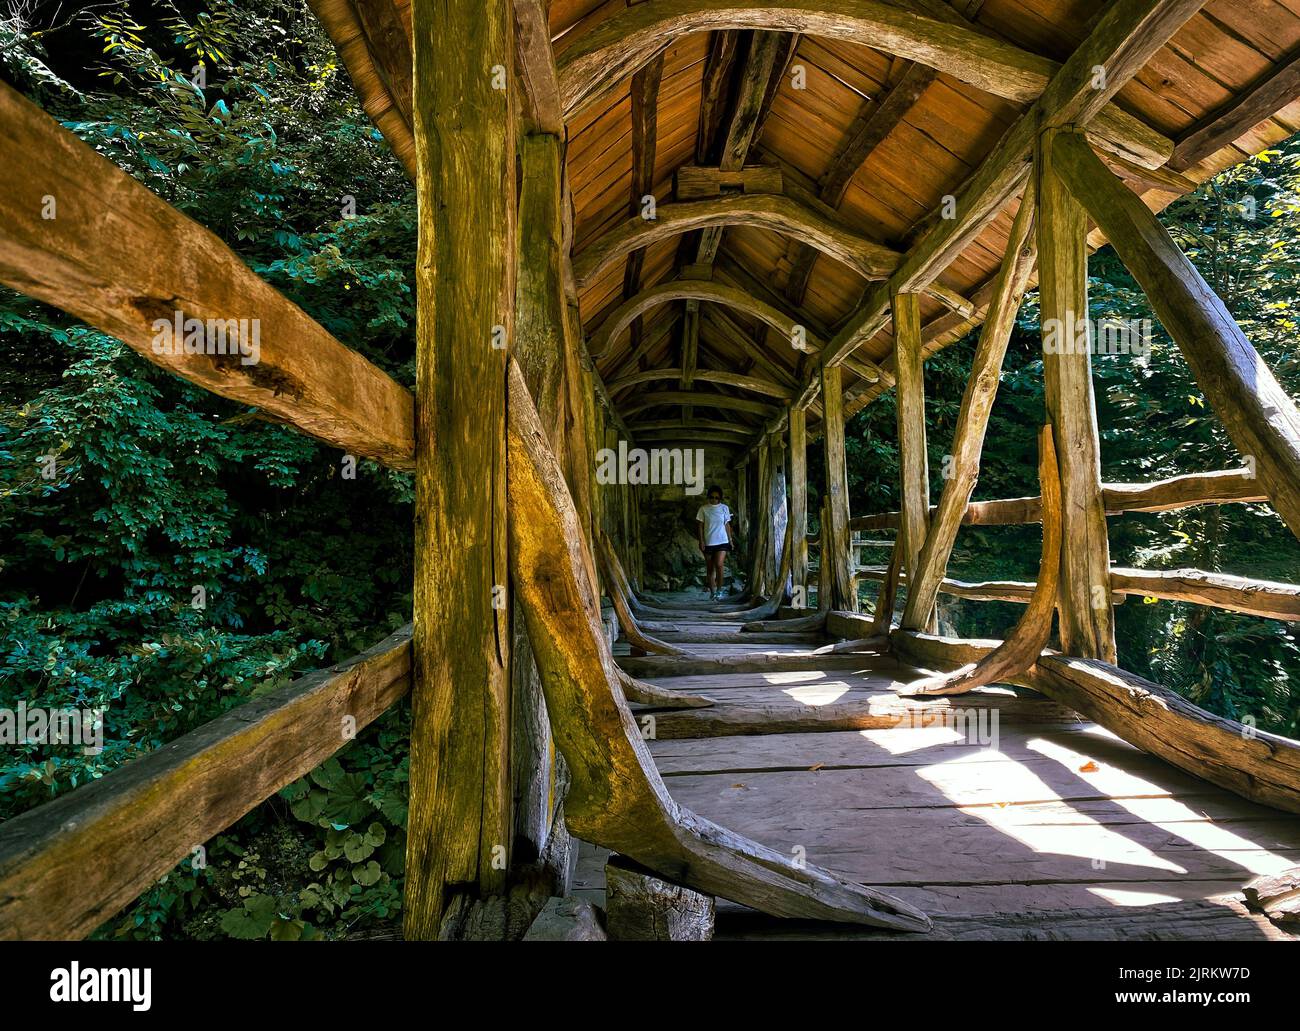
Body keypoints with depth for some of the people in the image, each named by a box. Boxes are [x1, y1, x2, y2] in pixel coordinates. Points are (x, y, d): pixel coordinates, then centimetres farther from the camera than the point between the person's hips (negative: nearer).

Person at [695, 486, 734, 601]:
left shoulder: (724, 508, 5)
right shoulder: (703, 509, 0)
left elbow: (727, 525, 10)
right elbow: (700, 525, 1)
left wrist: (730, 539, 8)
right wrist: (701, 540, -6)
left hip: (722, 541, 0)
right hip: (708, 542, 0)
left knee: (719, 565, -17)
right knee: (710, 568, 7)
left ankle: (719, 589, -3)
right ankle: (712, 591, 19)